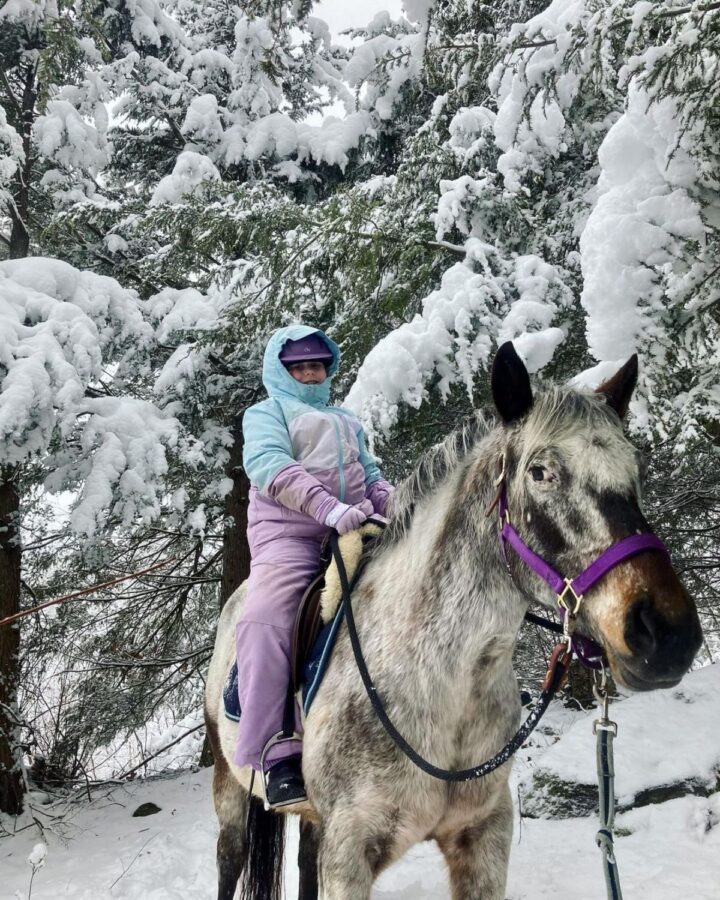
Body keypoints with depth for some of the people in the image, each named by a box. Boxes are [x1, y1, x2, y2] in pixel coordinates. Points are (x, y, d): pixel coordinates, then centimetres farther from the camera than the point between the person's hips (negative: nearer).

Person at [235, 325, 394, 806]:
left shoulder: (347, 421, 31)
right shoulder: (267, 413, 13)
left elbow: (372, 476, 27)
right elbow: (269, 464, -7)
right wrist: (330, 507, -24)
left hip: (353, 531, 6)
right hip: (288, 531, -6)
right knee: (266, 621, -28)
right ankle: (279, 753, -31)